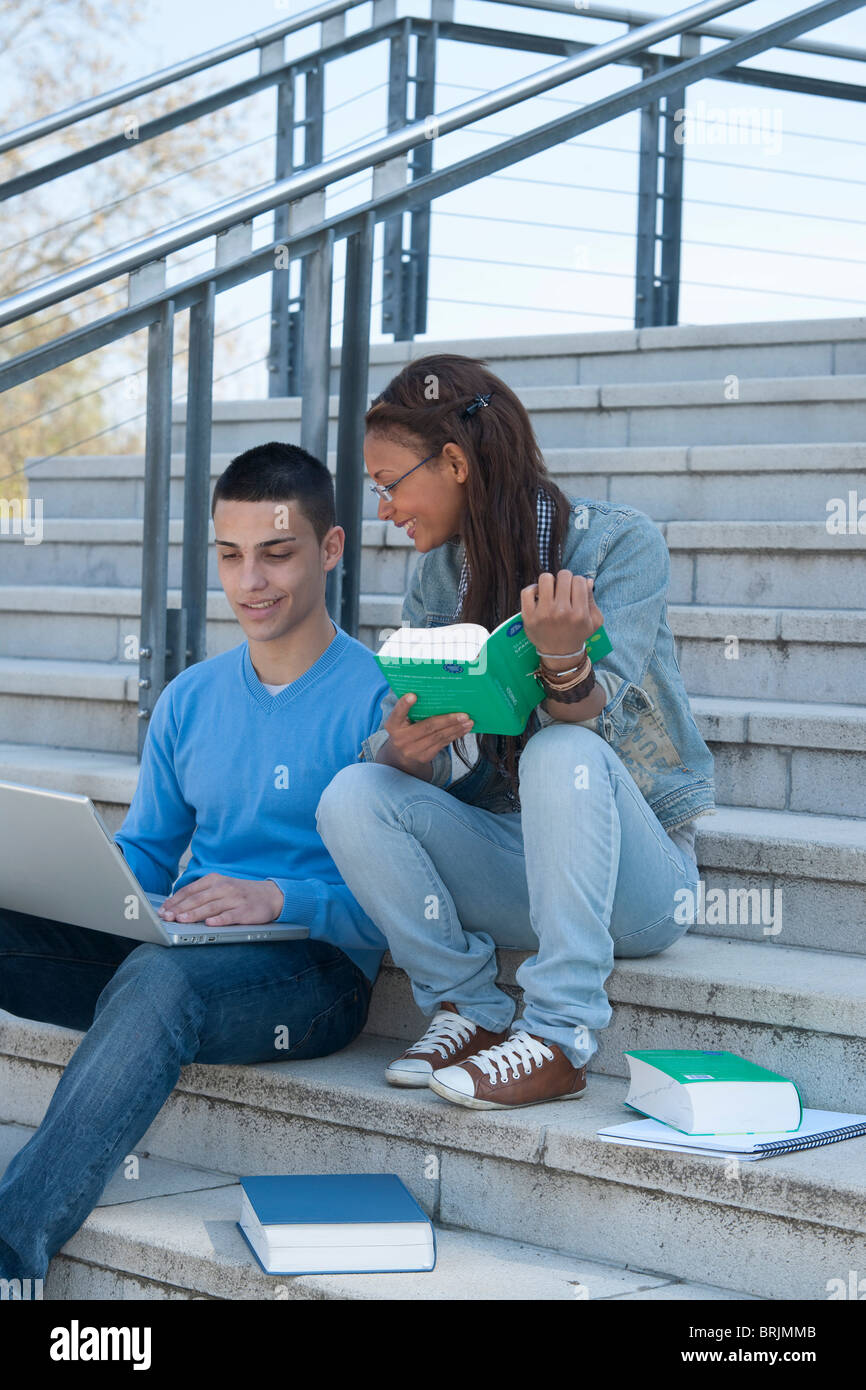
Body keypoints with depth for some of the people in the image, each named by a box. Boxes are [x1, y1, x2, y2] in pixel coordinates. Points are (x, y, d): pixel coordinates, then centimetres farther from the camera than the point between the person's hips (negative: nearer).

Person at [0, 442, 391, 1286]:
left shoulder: (381, 700, -3)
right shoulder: (190, 700, 17)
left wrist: (279, 898, -27)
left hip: (316, 971, -6)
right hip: (179, 954, 6)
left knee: (161, 973, -39)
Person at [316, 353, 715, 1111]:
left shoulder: (619, 541, -11)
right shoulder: (437, 576, 6)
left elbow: (592, 726, -22)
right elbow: (430, 766, -1)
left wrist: (562, 658, -45)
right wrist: (402, 749, -25)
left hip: (634, 874, -5)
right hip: (511, 868, 5)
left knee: (562, 754, -35)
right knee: (353, 795, -19)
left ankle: (559, 1039, -31)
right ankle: (468, 1010, -9)